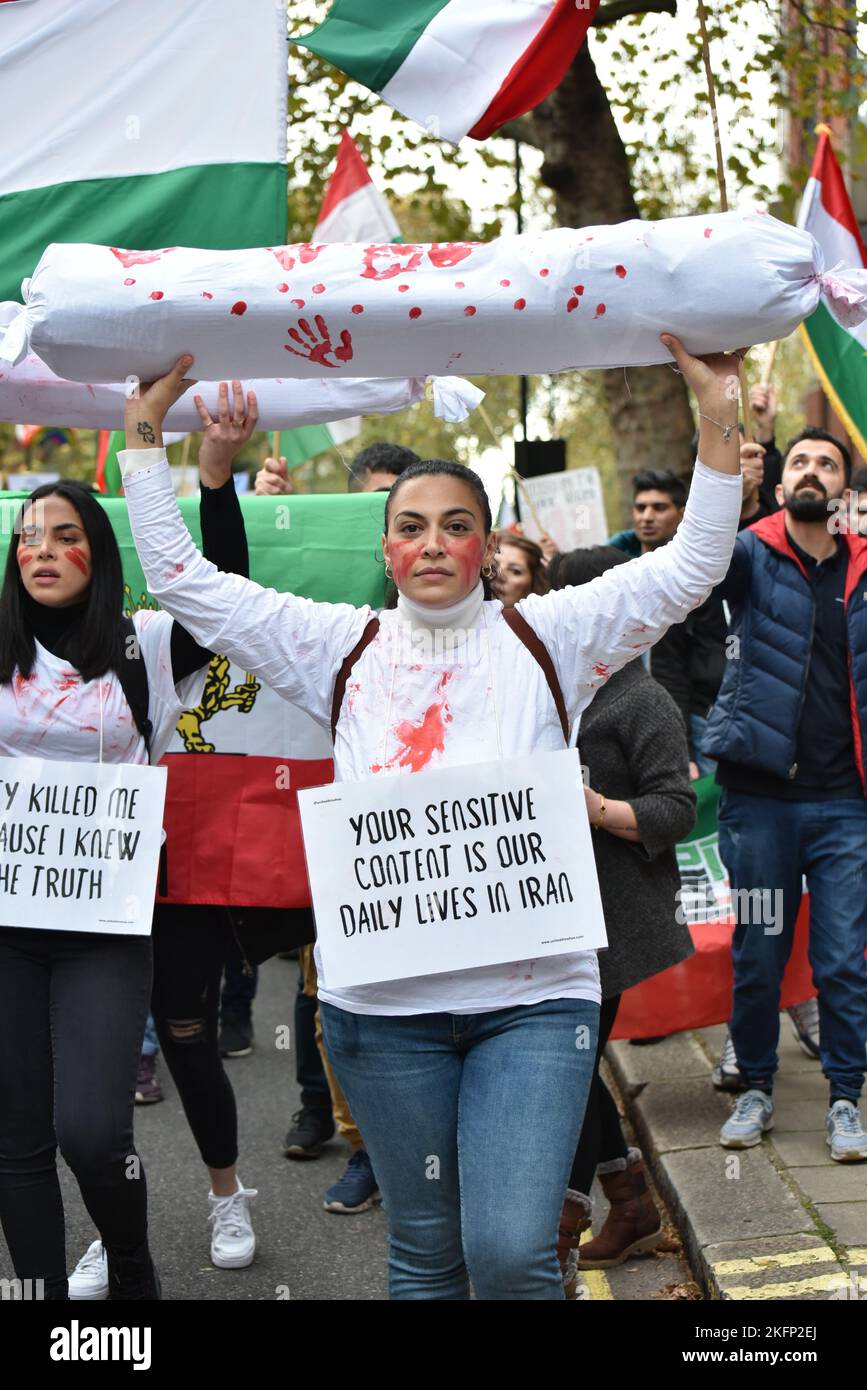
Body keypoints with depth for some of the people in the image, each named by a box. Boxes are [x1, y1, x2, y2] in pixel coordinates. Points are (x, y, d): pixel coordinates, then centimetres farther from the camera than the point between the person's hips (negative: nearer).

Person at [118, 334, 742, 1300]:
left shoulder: (545, 639, 5)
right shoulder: (342, 650, 8)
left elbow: (688, 567, 0)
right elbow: (181, 578, 9)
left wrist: (717, 413, -7)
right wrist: (145, 429, 7)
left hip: (533, 994, -2)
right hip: (383, 1001, 2)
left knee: (513, 1254, -10)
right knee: (423, 1251, 12)